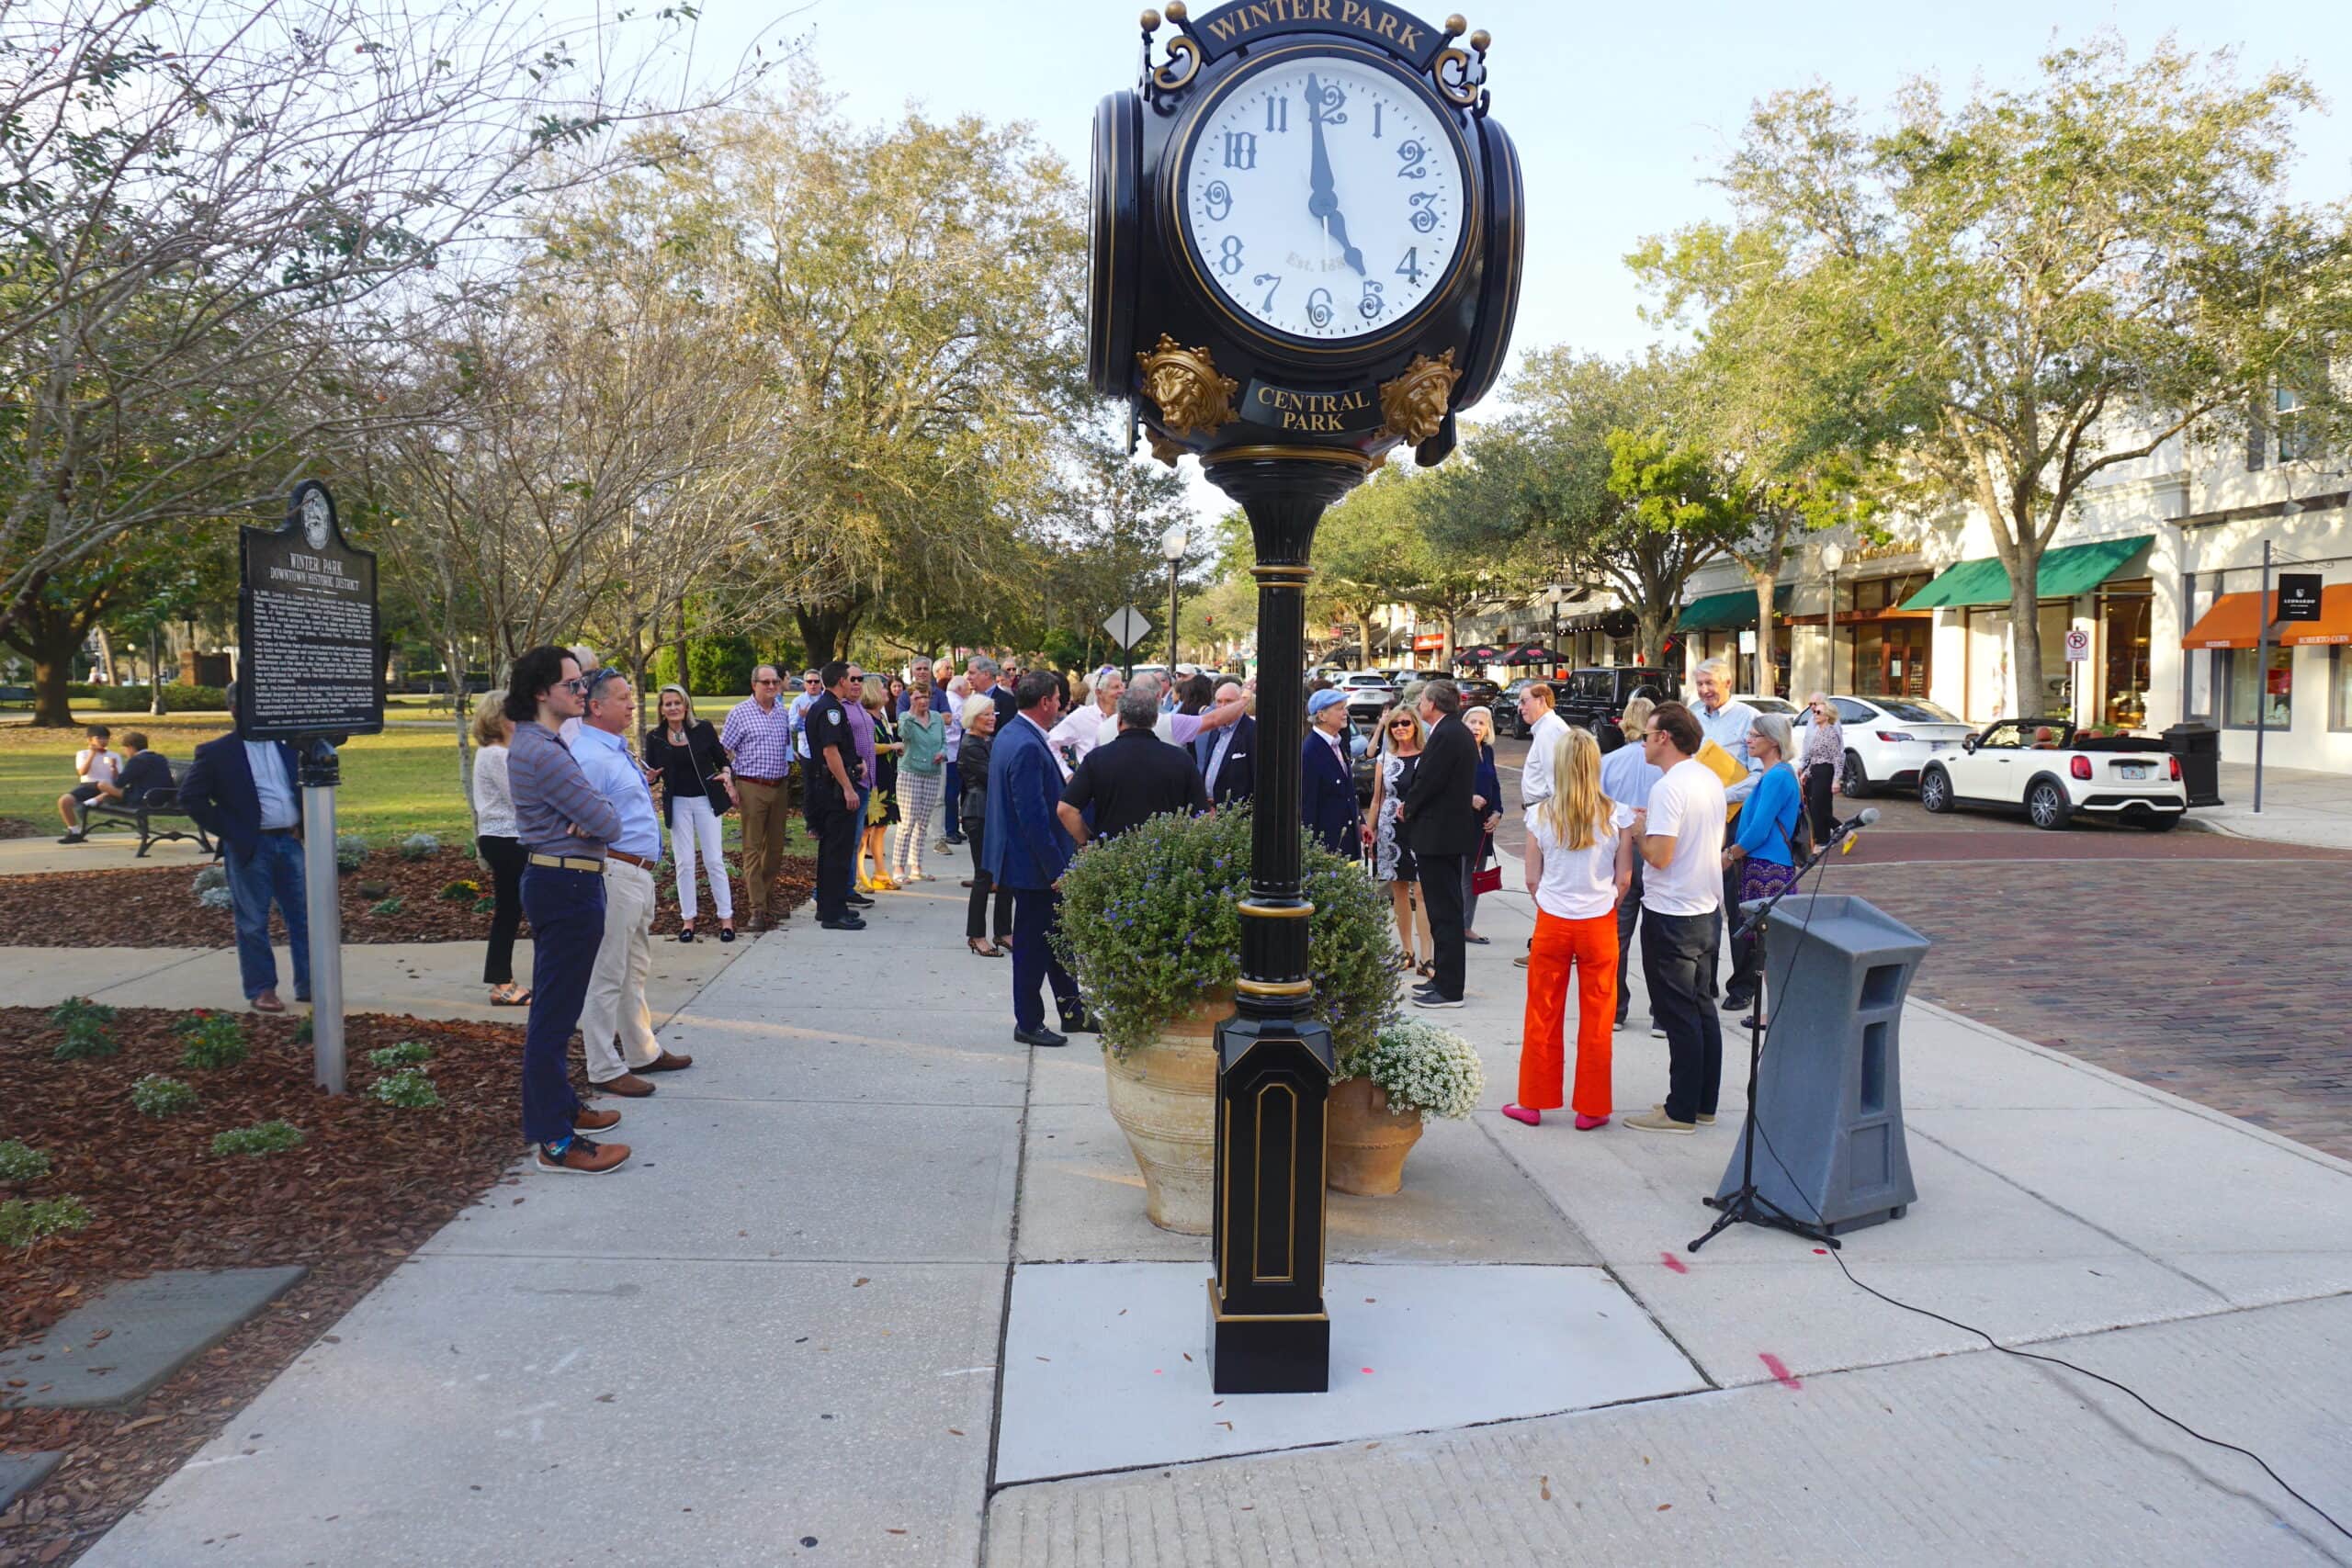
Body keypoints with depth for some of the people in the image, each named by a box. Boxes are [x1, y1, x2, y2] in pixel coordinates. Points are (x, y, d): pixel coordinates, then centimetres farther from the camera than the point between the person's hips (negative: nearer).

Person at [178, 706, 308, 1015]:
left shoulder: (286, 746, 10)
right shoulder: (216, 753, -4)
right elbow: (190, 797, -6)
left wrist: (302, 825, 5)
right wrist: (228, 831, -9)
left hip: (290, 842, 5)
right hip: (250, 847, -4)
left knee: (303, 916, 6)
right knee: (253, 923, 2)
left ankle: (308, 985, 14)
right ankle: (261, 990, 11)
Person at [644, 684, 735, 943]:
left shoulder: (703, 728, -4)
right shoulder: (655, 737, -1)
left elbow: (721, 759, 3)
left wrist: (726, 774, -17)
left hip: (706, 800, -1)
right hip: (677, 804, 1)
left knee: (714, 860, 0)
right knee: (685, 862, 5)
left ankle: (726, 917, 7)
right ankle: (687, 919, 14)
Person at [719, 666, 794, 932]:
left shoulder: (783, 713, 11)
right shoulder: (740, 713, -5)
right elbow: (723, 751, -5)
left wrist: (790, 780, 16)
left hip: (779, 787, 5)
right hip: (752, 788, -5)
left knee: (775, 848, 11)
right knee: (753, 848, -3)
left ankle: (766, 897, 24)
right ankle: (757, 909, -3)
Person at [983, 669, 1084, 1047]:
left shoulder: (1010, 734, 8)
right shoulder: (1027, 747, -25)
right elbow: (1034, 816, -26)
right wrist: (1056, 867, -21)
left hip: (1029, 858, 10)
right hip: (1034, 862, -10)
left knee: (1056, 935, 18)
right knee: (1033, 943, 3)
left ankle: (1072, 1012, 29)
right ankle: (1028, 1023, 17)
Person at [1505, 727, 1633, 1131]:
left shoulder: (1541, 815, -7)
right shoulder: (1616, 815, -7)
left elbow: (1532, 879, -2)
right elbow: (1624, 879, -3)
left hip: (1552, 923, 0)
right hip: (1600, 926, 0)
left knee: (1542, 1017, 11)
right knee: (1596, 1021, 10)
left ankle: (1532, 1102, 19)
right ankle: (1591, 1109, 16)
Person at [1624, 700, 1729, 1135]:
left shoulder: (1668, 788, -20)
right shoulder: (1711, 780, 8)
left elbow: (1660, 855, -25)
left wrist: (1638, 831, -6)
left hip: (1671, 915, -9)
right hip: (1706, 908, 9)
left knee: (1679, 1015, -1)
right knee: (1701, 1009, 15)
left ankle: (1681, 1111, 6)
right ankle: (1704, 1103, 23)